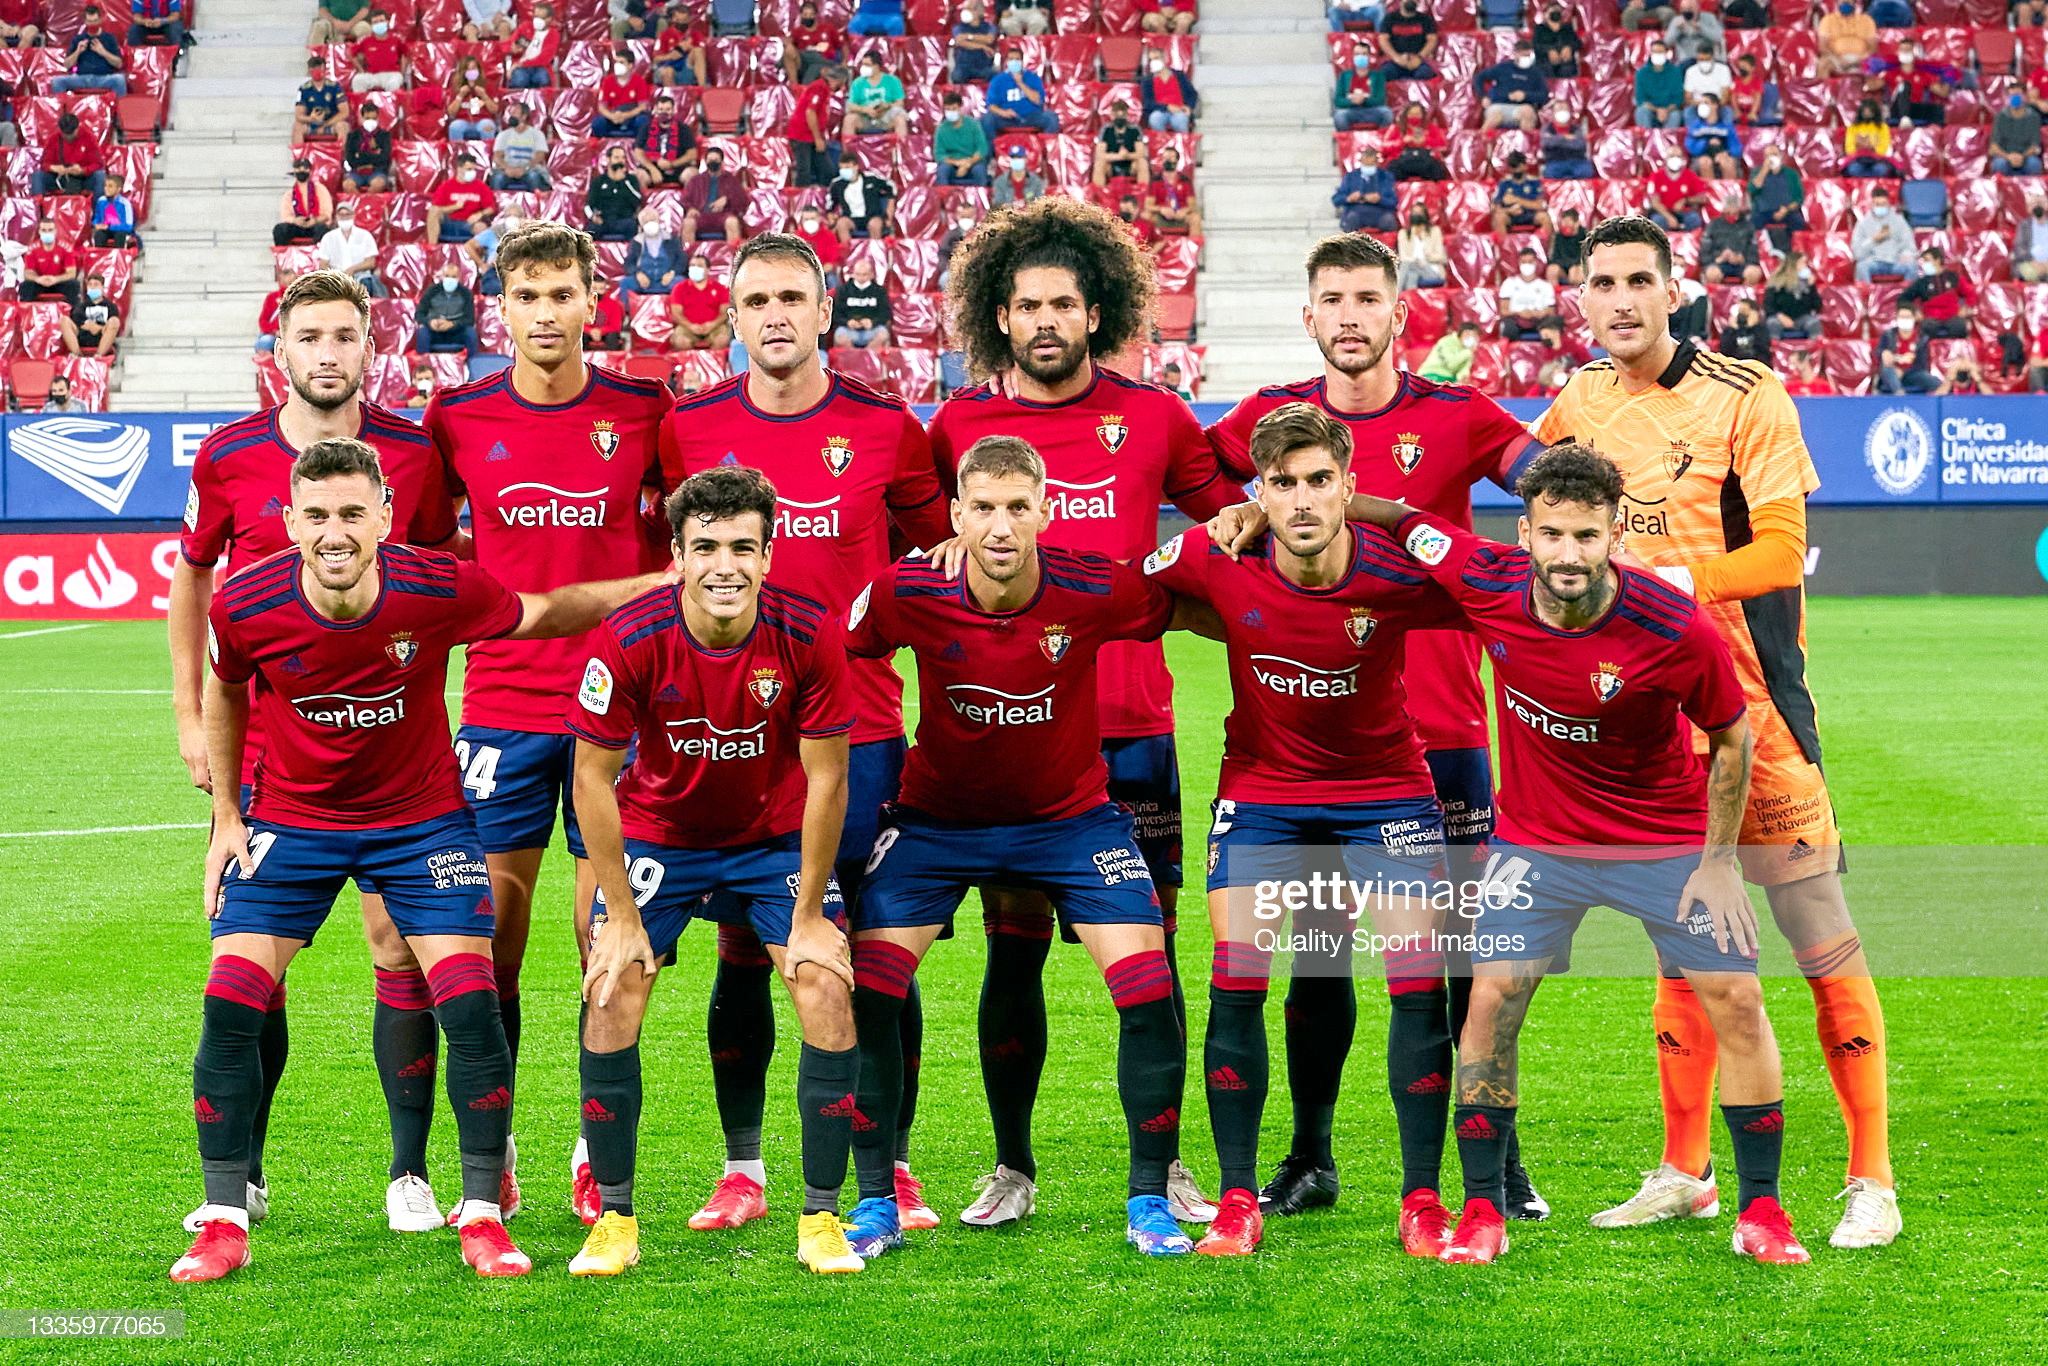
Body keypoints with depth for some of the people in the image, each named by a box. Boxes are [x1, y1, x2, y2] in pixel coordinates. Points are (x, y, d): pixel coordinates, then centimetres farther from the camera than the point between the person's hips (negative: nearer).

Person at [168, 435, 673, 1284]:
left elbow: (542, 615, -2)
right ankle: (224, 1223, 3)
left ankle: (482, 1215, 3)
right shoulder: (244, 608, -20)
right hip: (289, 821, 1)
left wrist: (670, 583, -5)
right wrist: (226, 816, 6)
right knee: (232, 1002, -9)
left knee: (470, 1003, -10)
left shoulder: (441, 590, -23)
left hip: (422, 818, 0)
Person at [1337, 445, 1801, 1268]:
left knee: (1735, 1001, -4)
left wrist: (1719, 861, -7)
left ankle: (1761, 1213, 10)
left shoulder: (1676, 630, -25)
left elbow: (1730, 736, -8)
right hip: (1537, 842, 1)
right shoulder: (1487, 583, -20)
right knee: (1492, 997, -9)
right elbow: (1396, 519, -3)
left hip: (1670, 840, -1)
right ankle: (1481, 1213, 5)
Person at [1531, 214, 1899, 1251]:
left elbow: (1781, 549, -14)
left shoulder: (1745, 397, -9)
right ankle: (1683, 1174, 20)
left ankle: (1871, 1182, 1)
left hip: (1749, 698, -5)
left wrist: (1681, 580, -26)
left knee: (1821, 937, -5)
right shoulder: (1582, 403, 6)